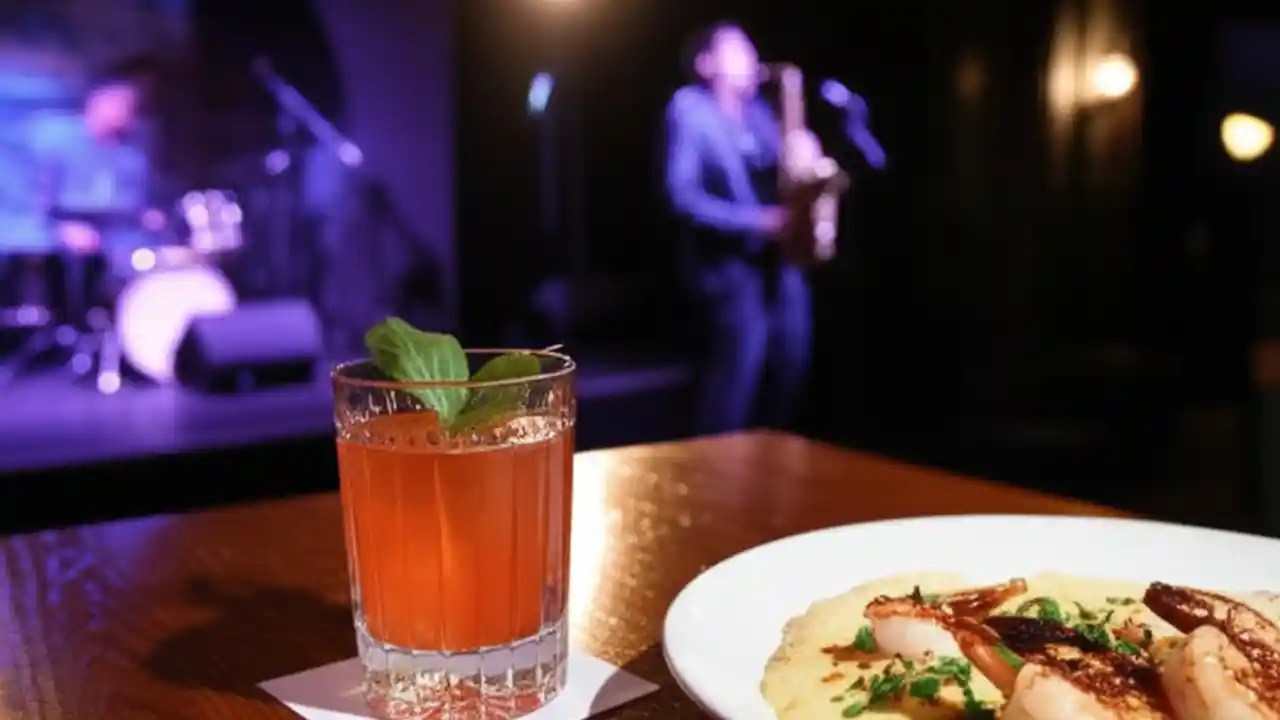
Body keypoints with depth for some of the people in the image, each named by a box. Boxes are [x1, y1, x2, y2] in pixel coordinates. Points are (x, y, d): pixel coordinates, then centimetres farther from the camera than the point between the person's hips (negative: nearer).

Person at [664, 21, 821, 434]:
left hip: (778, 250, 7)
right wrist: (753, 220, -20)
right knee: (739, 366, -10)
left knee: (790, 360, 10)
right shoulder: (690, 107, -4)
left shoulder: (758, 110, 17)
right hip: (728, 256, -7)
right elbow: (682, 193, -14)